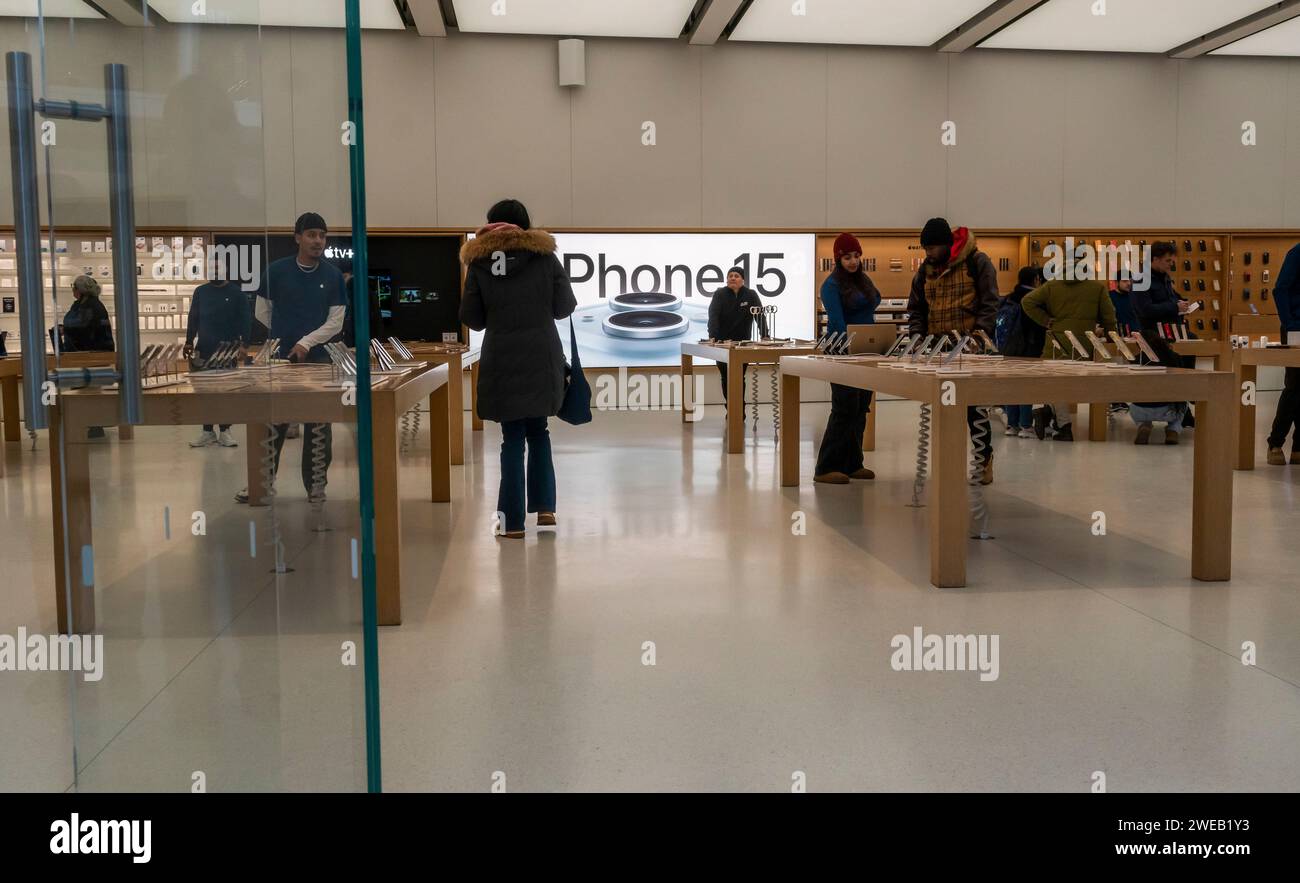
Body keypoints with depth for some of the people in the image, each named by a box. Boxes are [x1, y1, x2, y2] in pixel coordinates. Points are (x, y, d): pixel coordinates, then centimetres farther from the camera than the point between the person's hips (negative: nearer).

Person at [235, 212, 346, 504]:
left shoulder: (333, 275, 1)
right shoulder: (277, 270, 0)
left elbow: (336, 321, -2)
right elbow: (262, 312, 10)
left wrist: (306, 341, -12)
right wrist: (283, 333, 9)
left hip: (317, 359, 1)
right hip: (280, 357, 0)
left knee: (319, 428, 5)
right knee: (272, 424, 2)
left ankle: (316, 483, 16)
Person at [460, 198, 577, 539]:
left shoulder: (479, 261, 0)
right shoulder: (544, 256, 0)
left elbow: (471, 318, 1)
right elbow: (565, 307, 2)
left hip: (501, 361, 0)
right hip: (542, 358, 1)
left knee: (512, 438, 5)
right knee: (537, 430, 17)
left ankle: (513, 520, 4)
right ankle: (544, 505, 9)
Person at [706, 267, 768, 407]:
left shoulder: (751, 295, -4)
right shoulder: (720, 294, -7)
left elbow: (760, 315, -11)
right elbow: (713, 316, -19)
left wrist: (765, 336, -24)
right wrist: (712, 336, -33)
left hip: (742, 343, 0)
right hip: (723, 342, 0)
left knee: (739, 378, -3)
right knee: (726, 377, 4)